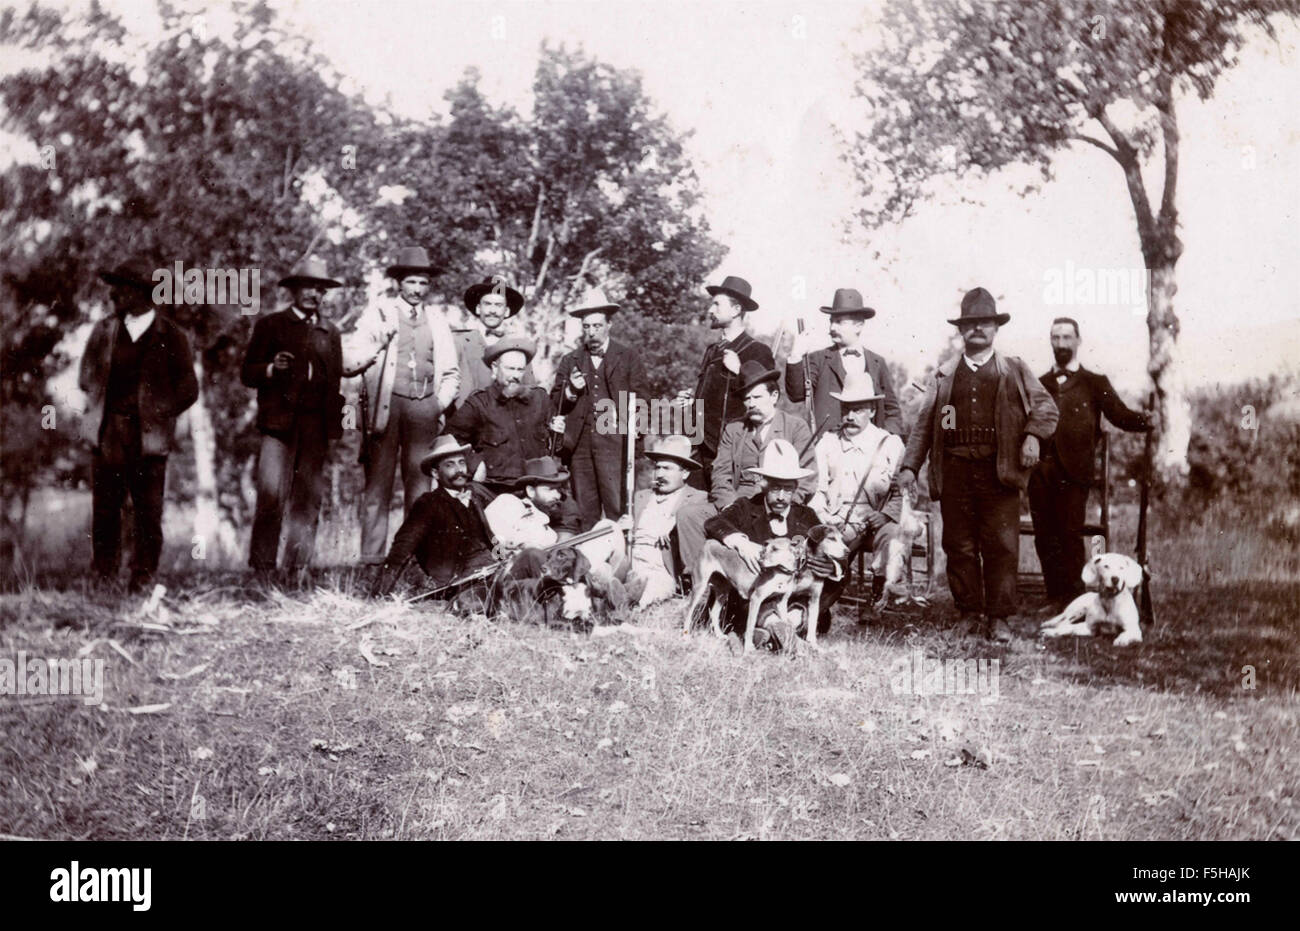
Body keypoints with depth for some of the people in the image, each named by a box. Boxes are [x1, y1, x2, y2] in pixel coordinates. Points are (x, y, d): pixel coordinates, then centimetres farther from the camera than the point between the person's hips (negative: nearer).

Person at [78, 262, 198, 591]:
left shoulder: (171, 337, 0)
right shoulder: (103, 331, 11)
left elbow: (188, 390, 3)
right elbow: (86, 378, 21)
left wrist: (156, 416, -1)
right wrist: (100, 410, 10)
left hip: (148, 437, -3)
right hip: (108, 436, 3)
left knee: (148, 511, -1)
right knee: (104, 510, 2)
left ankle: (143, 581, 8)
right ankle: (103, 580, 9)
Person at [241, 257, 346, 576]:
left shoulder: (331, 332, 20)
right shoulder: (271, 325, 10)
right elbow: (247, 373, 7)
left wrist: (336, 422, 9)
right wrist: (271, 368, -15)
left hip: (317, 427, 4)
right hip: (280, 421, -3)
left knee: (309, 500, 0)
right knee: (271, 498, -13)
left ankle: (297, 567, 4)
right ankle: (262, 568, -8)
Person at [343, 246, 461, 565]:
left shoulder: (437, 320, 18)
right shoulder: (378, 312, 8)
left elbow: (451, 372, 23)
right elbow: (348, 363, 4)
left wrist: (441, 403, 8)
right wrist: (378, 344, -9)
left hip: (424, 407, 3)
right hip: (386, 404, -3)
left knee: (419, 485, 1)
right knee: (378, 484, -6)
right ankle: (372, 558, -6)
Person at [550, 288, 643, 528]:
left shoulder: (628, 357, 11)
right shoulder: (569, 361, 17)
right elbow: (555, 405, 13)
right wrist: (570, 391, -6)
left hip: (614, 444, -3)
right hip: (579, 445, 3)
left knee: (616, 508, -10)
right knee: (584, 513, 1)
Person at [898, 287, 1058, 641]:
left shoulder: (1014, 371, 13)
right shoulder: (945, 375, 17)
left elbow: (1045, 406, 10)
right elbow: (924, 423, 15)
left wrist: (1033, 435, -10)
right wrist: (910, 466, 6)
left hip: (999, 471, -2)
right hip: (955, 472, 2)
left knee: (1002, 546, -4)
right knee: (960, 547, 3)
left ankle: (999, 618, 2)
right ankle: (970, 614, 12)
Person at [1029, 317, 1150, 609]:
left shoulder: (1095, 383, 11)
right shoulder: (1039, 384, 20)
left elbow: (1120, 415, 0)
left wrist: (1146, 420, -18)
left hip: (1072, 471, -3)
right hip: (1041, 471, 3)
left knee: (1070, 535, -7)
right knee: (1045, 537, 2)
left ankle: (1073, 602, -2)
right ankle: (1054, 600, 9)